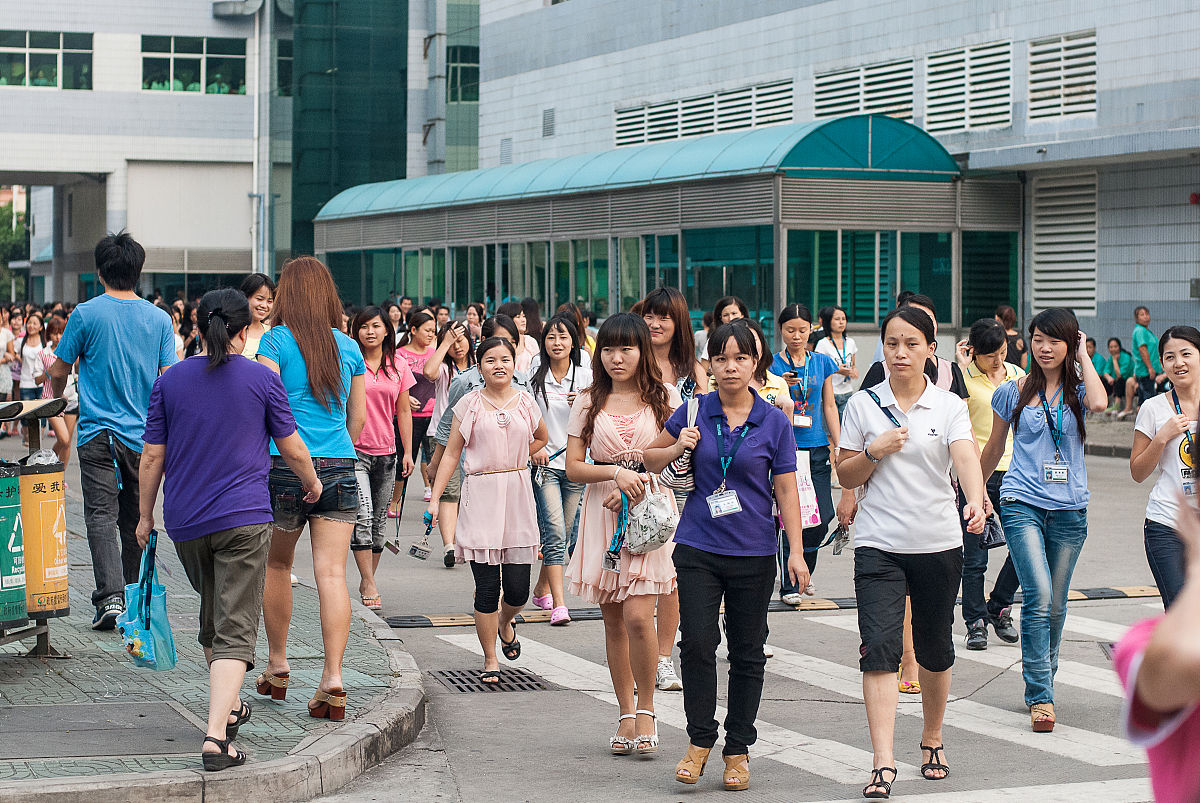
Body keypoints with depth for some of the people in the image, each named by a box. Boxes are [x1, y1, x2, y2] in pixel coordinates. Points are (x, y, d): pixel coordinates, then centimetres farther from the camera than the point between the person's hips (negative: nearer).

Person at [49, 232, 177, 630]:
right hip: (144, 435, 3)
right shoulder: (159, 318, 2)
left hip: (99, 432, -3)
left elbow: (59, 371, 4)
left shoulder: (86, 314, -5)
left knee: (101, 514, -5)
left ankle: (110, 596, -20)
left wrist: (56, 396, 26)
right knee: (136, 519, 13)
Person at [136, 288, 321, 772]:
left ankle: (228, 708, 39)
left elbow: (152, 456, 4)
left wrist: (145, 514, 15)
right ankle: (216, 736, -20)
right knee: (235, 628, -6)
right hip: (244, 518, -4)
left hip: (185, 522, 4)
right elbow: (292, 448, 3)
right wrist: (311, 482, 23)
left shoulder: (170, 381, 3)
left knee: (212, 615, 24)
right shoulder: (262, 379, -3)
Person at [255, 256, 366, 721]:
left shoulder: (276, 340, -2)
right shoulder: (349, 347, 9)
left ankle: (277, 666, 28)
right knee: (332, 573, -3)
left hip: (287, 466, -2)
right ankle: (333, 680, -13)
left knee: (277, 565, 18)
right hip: (340, 469, 2)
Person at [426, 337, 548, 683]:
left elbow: (541, 438, 28)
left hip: (517, 496, 2)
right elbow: (451, 454, 3)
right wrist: (435, 498, -4)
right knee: (487, 586, -4)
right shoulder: (469, 404, 2)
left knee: (517, 588, -2)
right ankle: (490, 660, 9)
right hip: (480, 496, -2)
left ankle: (506, 622, 33)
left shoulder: (525, 403, 8)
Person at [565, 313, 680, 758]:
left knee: (637, 616, -15)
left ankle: (646, 710, 2)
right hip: (602, 516, 3)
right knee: (613, 621, 7)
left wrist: (636, 487, -10)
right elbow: (574, 467, 3)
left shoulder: (665, 397, 4)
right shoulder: (588, 403, 7)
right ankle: (626, 714, 18)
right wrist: (616, 473, -14)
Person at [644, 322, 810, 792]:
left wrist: (796, 552, -4)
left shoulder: (774, 422, 0)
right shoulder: (694, 413, 3)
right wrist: (679, 447, -6)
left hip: (753, 553, 0)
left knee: (747, 652, 6)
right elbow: (651, 458, 15)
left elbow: (786, 490, 1)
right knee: (697, 643, -9)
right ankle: (699, 741, 6)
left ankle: (738, 750, 17)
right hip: (698, 549, 0)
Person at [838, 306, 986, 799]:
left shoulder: (950, 407, 1)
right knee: (879, 648, -15)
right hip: (878, 545, -1)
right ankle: (883, 763, -19)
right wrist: (875, 451, -12)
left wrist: (975, 501, -37)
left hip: (939, 543, 1)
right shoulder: (863, 405, 3)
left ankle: (932, 740, 35)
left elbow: (966, 458, -17)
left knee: (935, 651, 13)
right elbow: (846, 476, 7)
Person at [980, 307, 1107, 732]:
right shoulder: (1013, 392, 4)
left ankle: (1041, 684, 26)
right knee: (1038, 597, -17)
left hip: (1069, 509, 2)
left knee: (1056, 605, 8)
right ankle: (1041, 697, -15)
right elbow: (993, 450, 17)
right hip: (1022, 505, -2)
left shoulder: (1077, 390, 4)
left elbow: (1099, 403, -22)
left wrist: (1083, 357, -9)